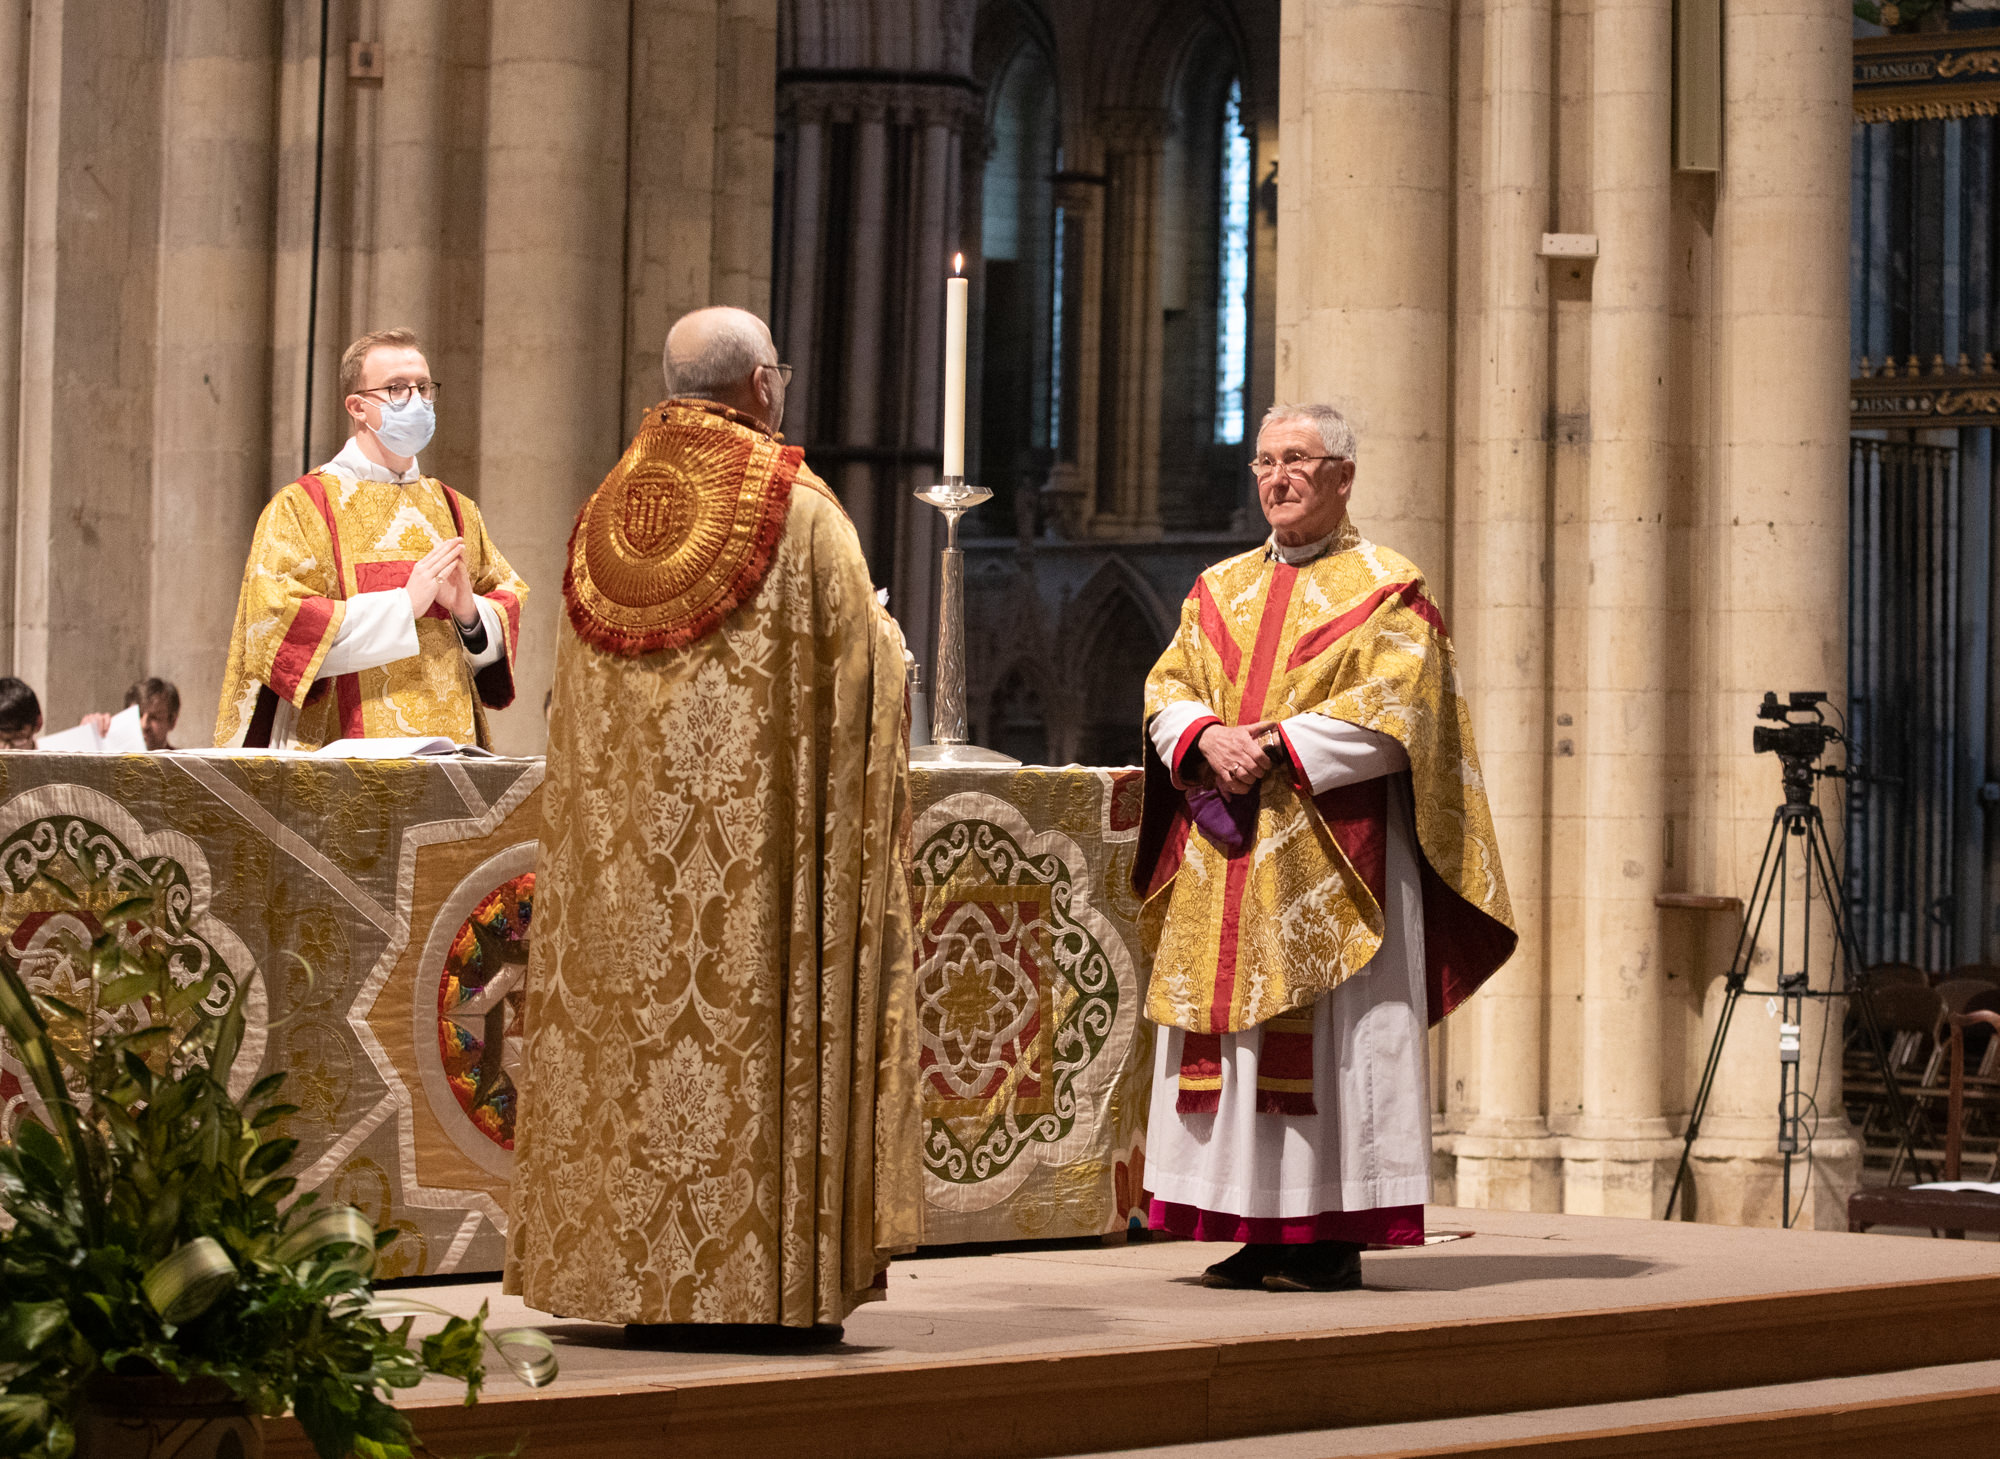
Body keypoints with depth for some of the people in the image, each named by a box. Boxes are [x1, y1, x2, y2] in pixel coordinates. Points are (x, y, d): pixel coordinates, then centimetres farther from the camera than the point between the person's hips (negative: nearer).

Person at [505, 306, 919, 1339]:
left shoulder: (609, 511, 8)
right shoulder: (801, 513, -9)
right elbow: (862, 662, -5)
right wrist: (881, 635, 18)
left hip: (625, 840, 5)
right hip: (757, 817, -5)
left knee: (636, 1003, 7)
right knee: (766, 1019, 0)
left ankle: (648, 1291, 8)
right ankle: (781, 1286, 1)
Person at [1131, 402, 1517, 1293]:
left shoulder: (1387, 592, 0)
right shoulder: (1220, 591, 17)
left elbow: (1388, 715, -10)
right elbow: (1166, 689, 10)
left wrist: (1275, 742, -16)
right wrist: (1208, 736, -11)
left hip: (1333, 859, -5)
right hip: (1227, 860, 5)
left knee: (1333, 1041, -6)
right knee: (1232, 1031, 2)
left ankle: (1335, 1235, -4)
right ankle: (1258, 1231, 7)